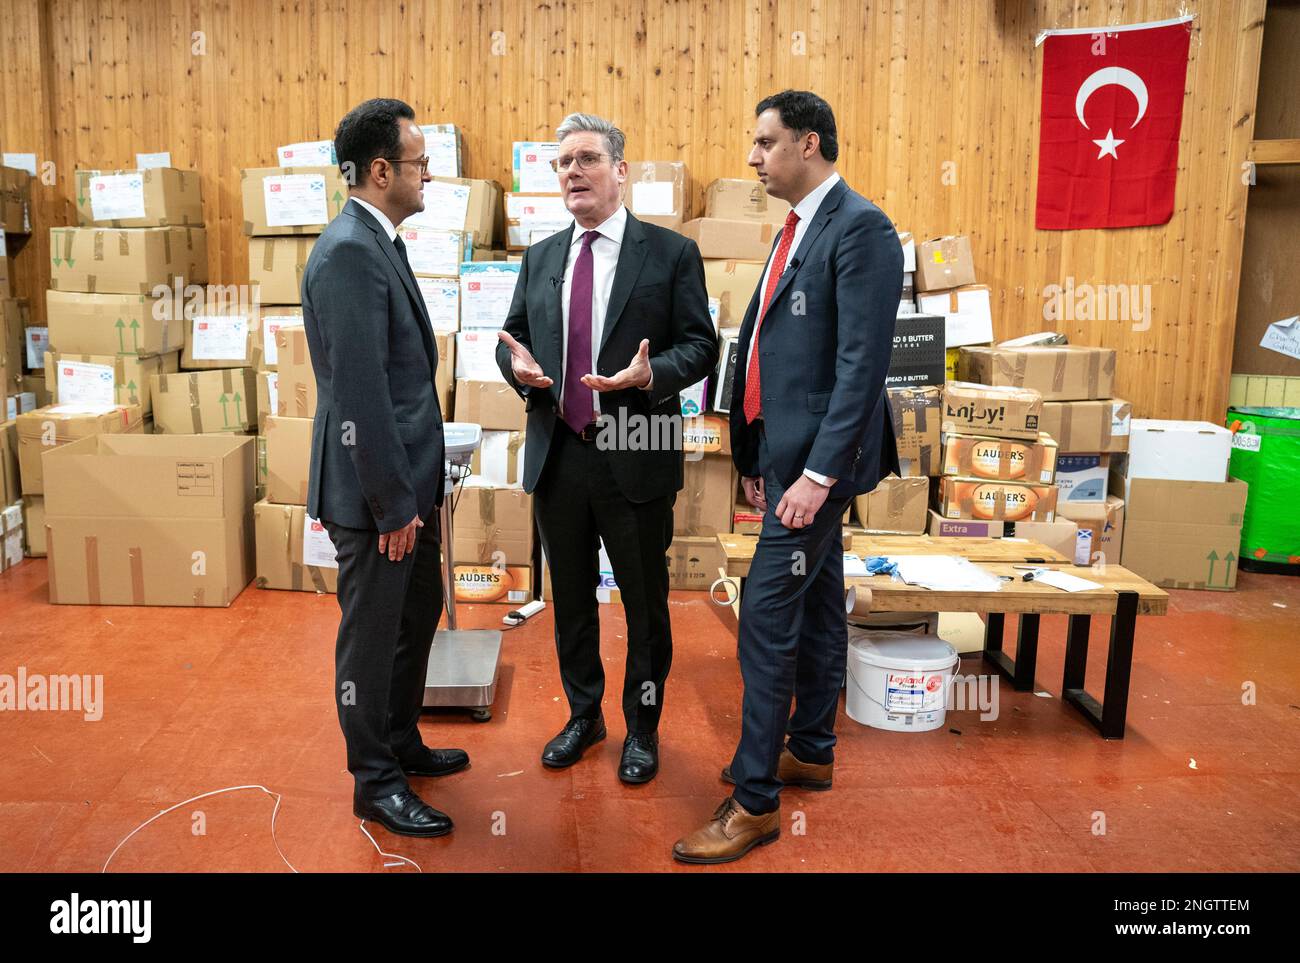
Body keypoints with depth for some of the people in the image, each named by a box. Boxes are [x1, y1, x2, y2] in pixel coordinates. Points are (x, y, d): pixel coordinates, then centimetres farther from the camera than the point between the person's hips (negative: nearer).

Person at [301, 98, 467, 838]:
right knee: (373, 635, 6)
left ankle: (402, 743, 40)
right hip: (376, 491, -10)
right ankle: (376, 783, 24)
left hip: (410, 479, 10)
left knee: (419, 614, 21)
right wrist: (392, 504, -20)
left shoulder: (379, 243, 11)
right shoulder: (350, 252, -20)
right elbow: (360, 394, -24)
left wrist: (416, 489, 16)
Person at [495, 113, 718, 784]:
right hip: (556, 457, 5)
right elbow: (513, 335, 16)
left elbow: (700, 345, -4)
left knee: (644, 601, 9)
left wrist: (651, 375, -24)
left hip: (635, 457, -4)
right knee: (571, 596, 17)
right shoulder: (541, 258, 11)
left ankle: (641, 727, 29)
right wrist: (518, 364, -8)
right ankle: (583, 715, 37)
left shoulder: (671, 253, -3)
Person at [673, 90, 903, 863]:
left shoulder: (860, 227, -14)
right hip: (788, 451, 9)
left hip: (817, 458, -9)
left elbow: (863, 364, -20)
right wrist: (758, 457, 16)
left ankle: (757, 799, 5)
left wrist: (817, 473, -23)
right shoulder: (800, 228, 15)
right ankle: (811, 751, 32)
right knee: (815, 606, 17)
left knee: (768, 617, -7)